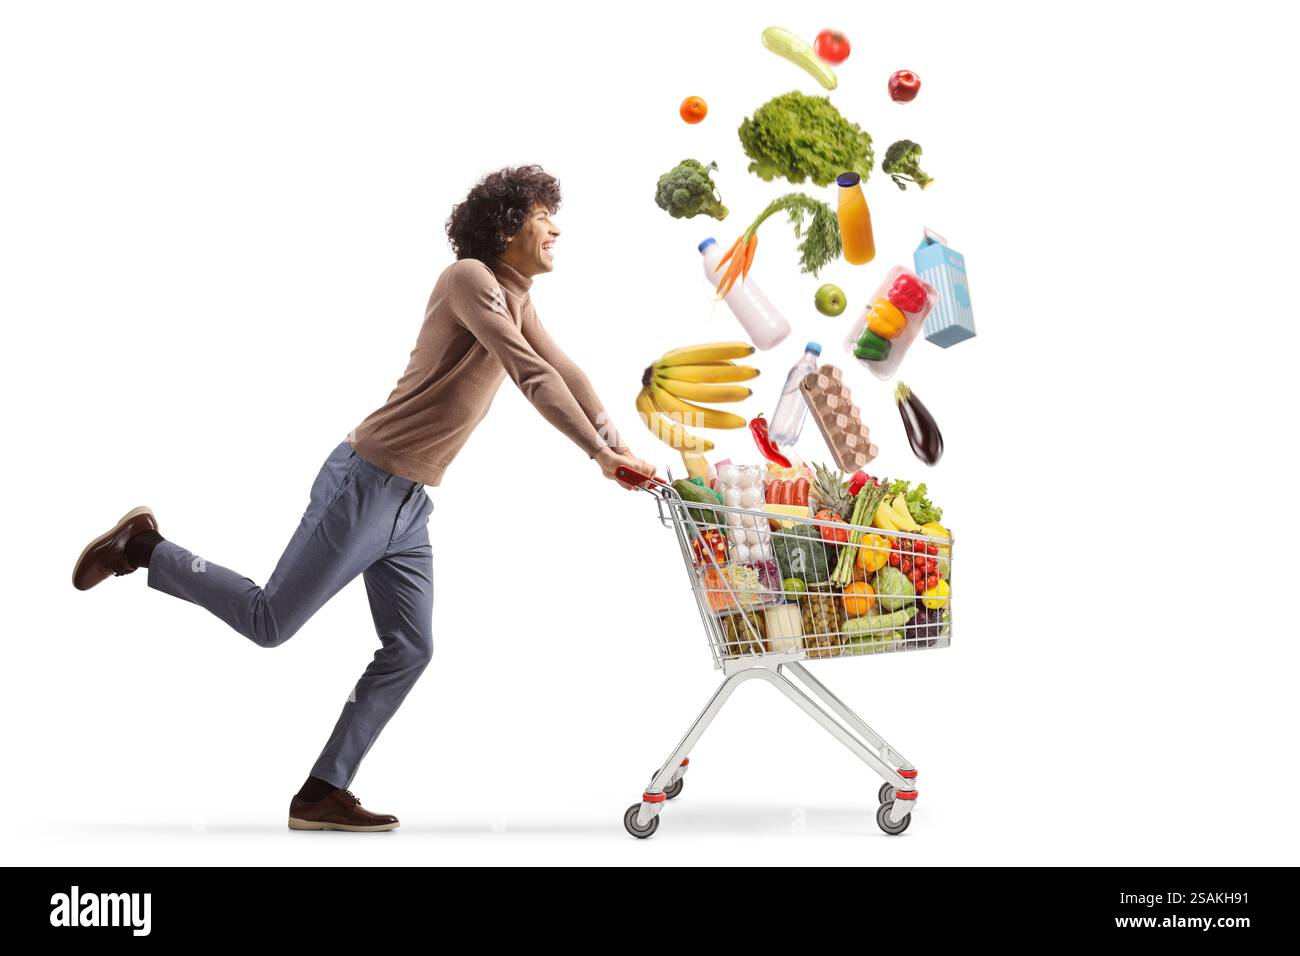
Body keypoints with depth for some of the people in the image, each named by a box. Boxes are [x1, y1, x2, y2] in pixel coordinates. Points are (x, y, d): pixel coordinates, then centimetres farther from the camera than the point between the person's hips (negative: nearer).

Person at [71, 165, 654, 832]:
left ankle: (323, 795, 9)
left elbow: (563, 372, 11)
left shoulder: (515, 299, 13)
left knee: (409, 650, 5)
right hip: (367, 483, -9)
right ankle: (146, 549, 16)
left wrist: (617, 442, -1)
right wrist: (598, 453, -26)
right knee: (271, 621, -2)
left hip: (410, 503, 9)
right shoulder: (469, 277, -15)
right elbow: (531, 375, -24)